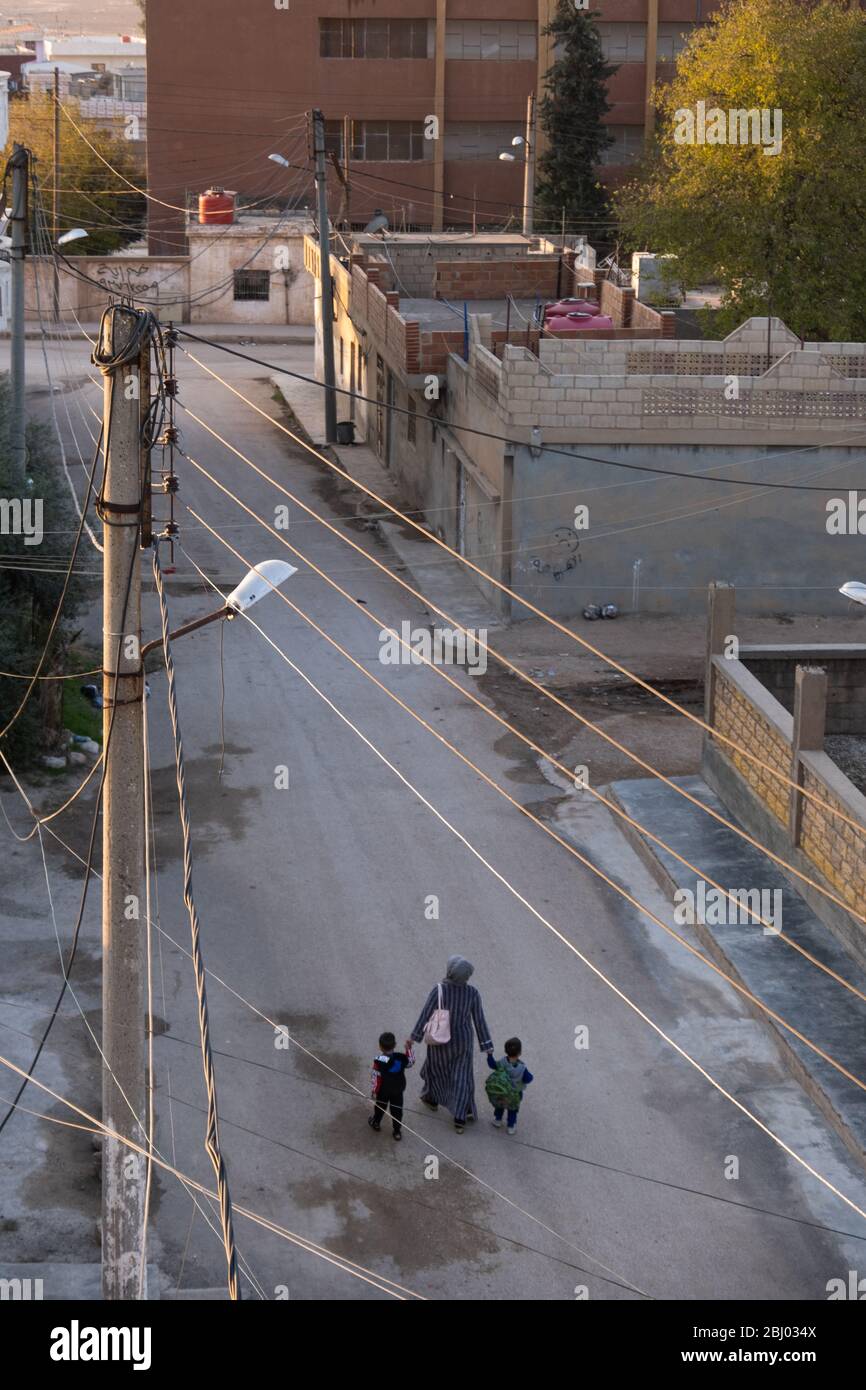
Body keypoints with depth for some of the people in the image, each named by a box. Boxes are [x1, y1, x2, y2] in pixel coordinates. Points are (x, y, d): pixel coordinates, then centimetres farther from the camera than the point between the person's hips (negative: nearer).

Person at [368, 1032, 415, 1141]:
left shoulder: (378, 1061, -27)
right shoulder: (401, 1058, -19)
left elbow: (375, 1078, -19)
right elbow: (411, 1062, 1)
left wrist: (374, 1090, -6)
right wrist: (409, 1049, 2)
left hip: (383, 1091, -2)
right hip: (398, 1091, 2)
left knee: (380, 1107, 23)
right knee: (396, 1110, 15)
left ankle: (376, 1123, 45)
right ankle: (397, 1131, 23)